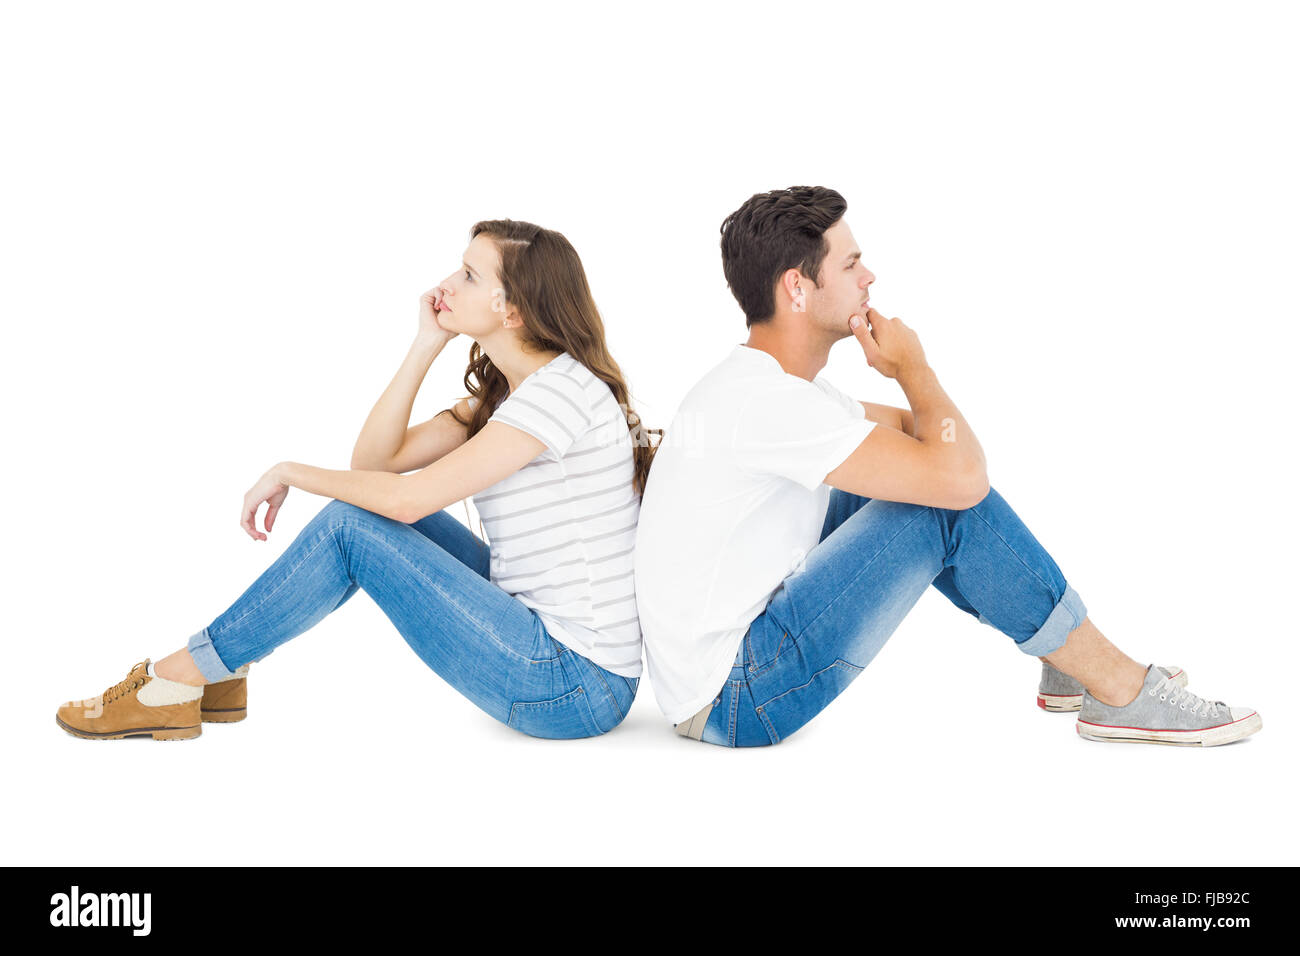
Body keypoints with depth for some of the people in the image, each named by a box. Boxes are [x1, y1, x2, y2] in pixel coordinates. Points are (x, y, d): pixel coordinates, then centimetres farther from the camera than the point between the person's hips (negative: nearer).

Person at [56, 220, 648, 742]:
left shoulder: (565, 388, -18)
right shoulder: (502, 391, 13)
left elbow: (408, 496, -22)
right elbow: (375, 459, 7)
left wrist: (290, 472, -6)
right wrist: (426, 345, 0)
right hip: (547, 644, 9)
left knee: (350, 526, -12)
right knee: (370, 505, 6)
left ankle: (179, 678, 1)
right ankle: (222, 669, 13)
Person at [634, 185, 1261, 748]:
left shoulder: (772, 383, 9)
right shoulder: (762, 401, -24)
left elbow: (917, 430, 22)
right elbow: (960, 474, -29)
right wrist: (911, 364, -11)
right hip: (732, 700, -10)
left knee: (928, 480, 10)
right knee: (949, 497, -16)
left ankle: (1066, 663, 19)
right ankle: (1121, 691, -1)